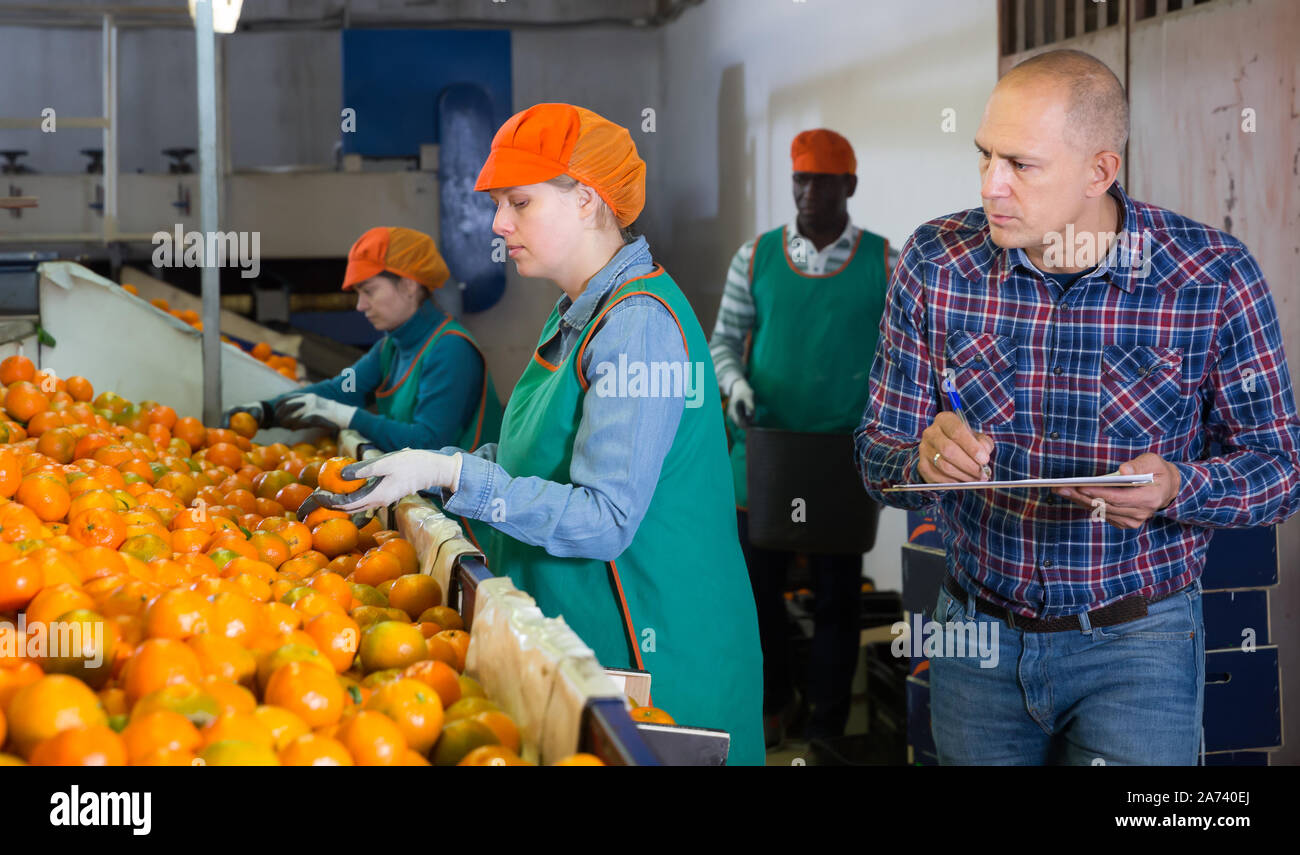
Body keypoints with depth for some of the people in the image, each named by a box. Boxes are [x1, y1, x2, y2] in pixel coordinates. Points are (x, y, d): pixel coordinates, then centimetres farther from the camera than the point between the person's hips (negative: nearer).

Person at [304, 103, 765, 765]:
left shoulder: (639, 325, -20)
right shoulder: (577, 315, 11)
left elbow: (603, 520, -25)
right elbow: (531, 459, 16)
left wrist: (450, 474, -25)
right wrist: (416, 467, 4)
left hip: (648, 652, -9)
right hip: (570, 635, 9)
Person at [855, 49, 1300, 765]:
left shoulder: (1214, 278, -13)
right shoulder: (935, 263, -7)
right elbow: (879, 457, -2)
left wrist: (1174, 487, -27)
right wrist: (926, 459, -26)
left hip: (1135, 647, -2)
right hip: (975, 632, 2)